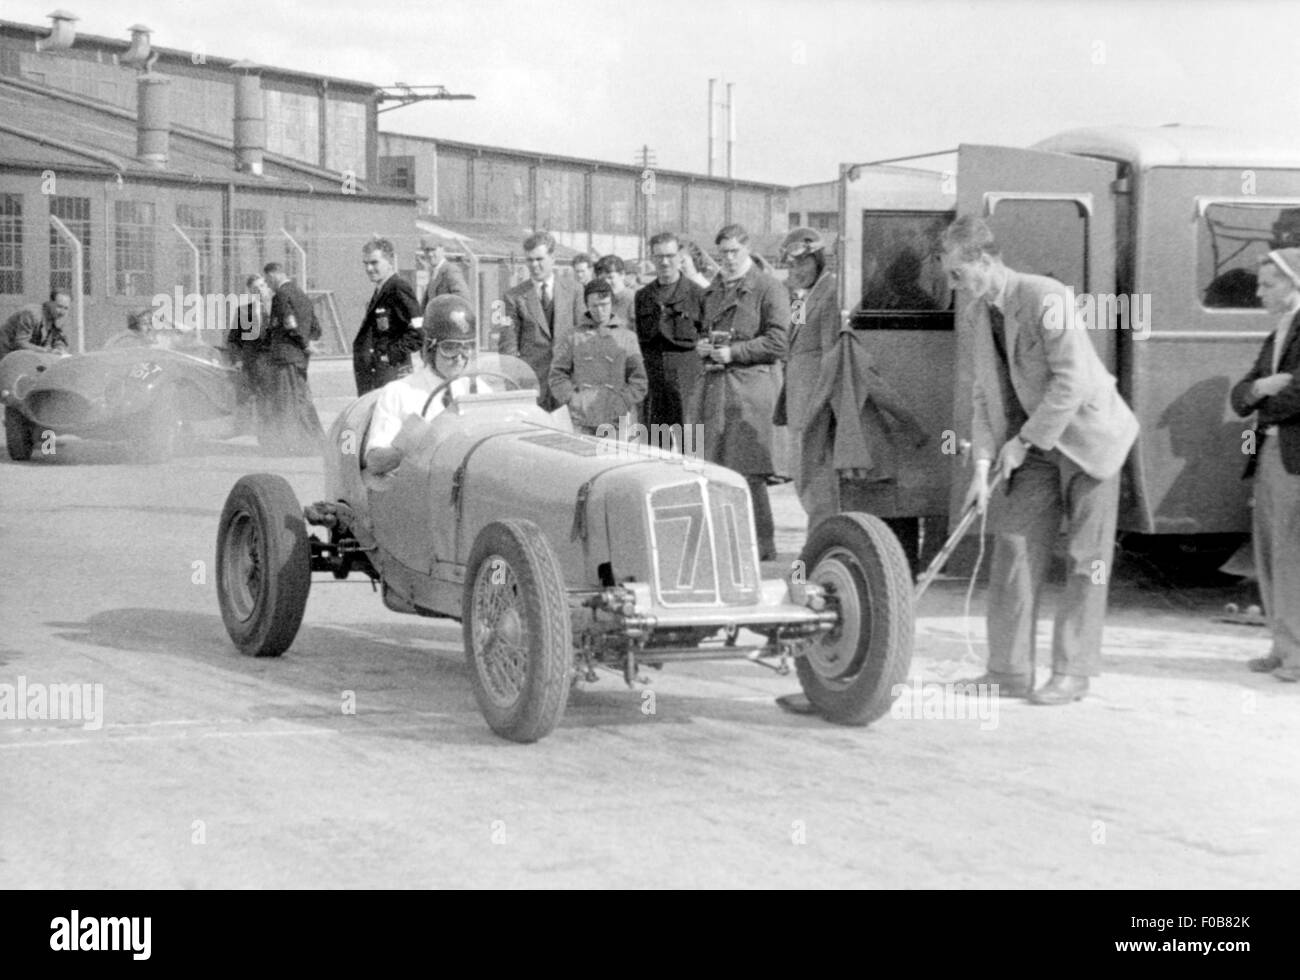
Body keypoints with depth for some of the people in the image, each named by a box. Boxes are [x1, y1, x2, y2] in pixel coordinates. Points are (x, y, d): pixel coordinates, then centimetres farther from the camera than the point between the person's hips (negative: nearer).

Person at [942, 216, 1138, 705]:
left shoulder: (1047, 298, -22)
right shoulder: (976, 315, 1)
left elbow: (1071, 382, -25)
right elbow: (986, 394, 3)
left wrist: (1023, 442, -20)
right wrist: (982, 465, -7)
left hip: (1087, 432, -7)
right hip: (1034, 445, 7)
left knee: (1085, 557, -1)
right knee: (1014, 544, 1)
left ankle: (1072, 672, 5)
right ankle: (1009, 669, 5)